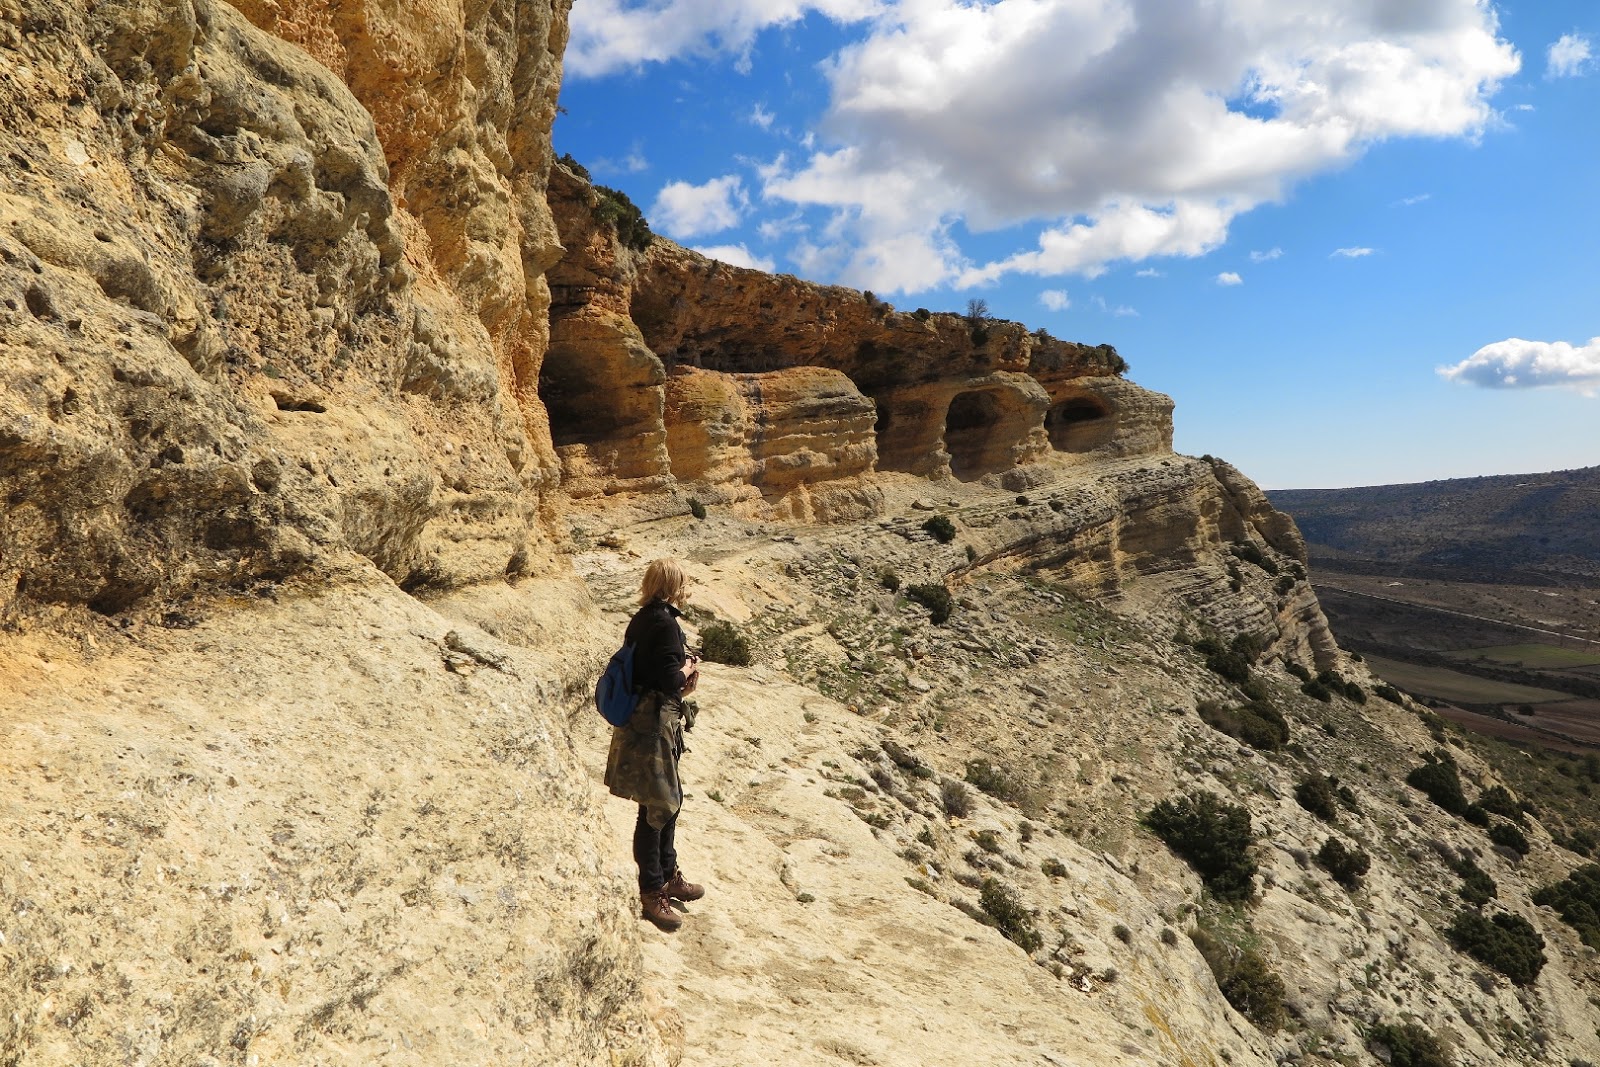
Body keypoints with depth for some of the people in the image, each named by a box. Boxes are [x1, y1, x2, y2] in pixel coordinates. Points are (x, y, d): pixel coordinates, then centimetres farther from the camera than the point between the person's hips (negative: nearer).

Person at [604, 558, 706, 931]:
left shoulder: (642, 619, 10)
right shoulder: (664, 623, -19)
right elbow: (670, 678, -22)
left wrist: (681, 676, 3)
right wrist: (688, 668, -2)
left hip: (645, 720, 10)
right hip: (653, 724, -10)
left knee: (669, 801, 21)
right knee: (656, 808, 2)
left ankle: (668, 875, 36)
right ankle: (652, 893, 15)